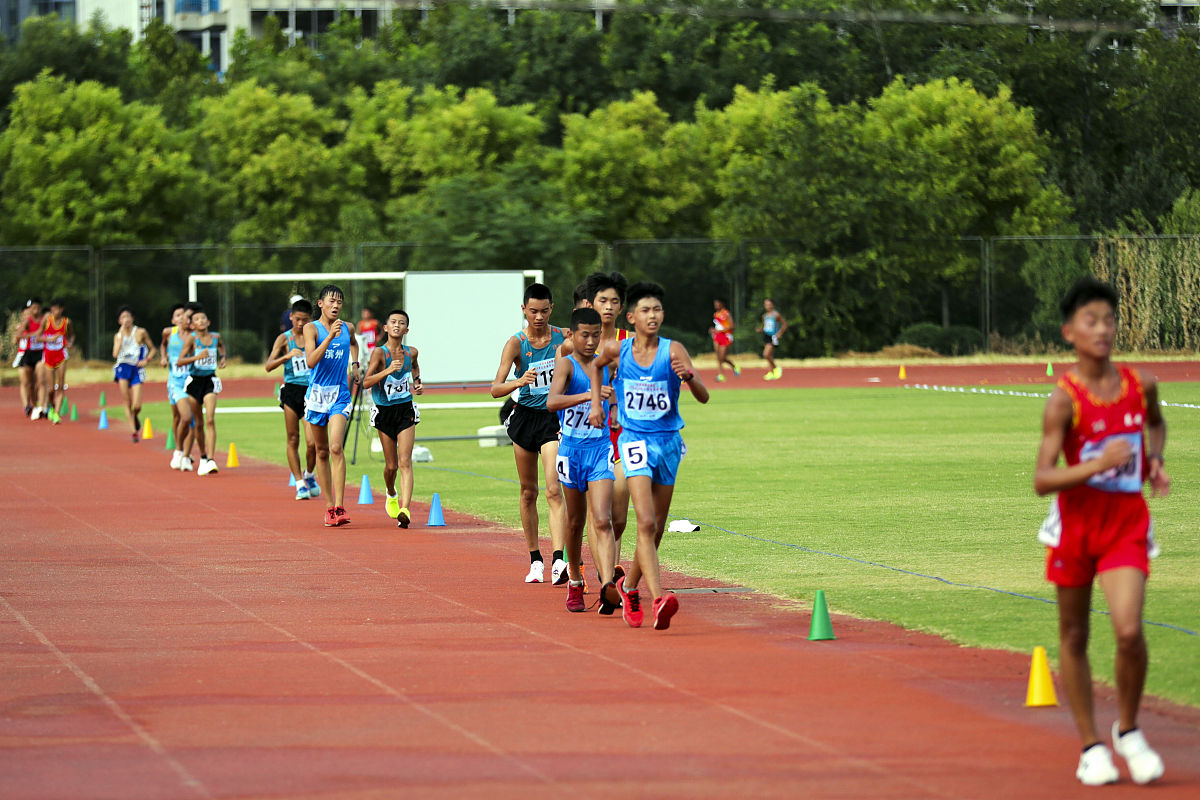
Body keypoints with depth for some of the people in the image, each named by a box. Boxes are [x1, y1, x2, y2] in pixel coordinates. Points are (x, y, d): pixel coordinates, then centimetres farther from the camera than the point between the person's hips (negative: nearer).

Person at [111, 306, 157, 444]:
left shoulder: (140, 332, 1)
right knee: (127, 403, -3)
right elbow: (115, 354, -9)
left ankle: (135, 418, 26)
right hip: (123, 369, 1)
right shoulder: (118, 335, 6)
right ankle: (133, 430, 5)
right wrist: (121, 335, -9)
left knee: (137, 406, -9)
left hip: (136, 370, -1)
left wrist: (146, 360, -8)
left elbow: (152, 349, 10)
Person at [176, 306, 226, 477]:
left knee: (210, 420, -15)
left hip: (210, 381, 1)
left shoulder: (215, 336, 3)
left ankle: (211, 460, -22)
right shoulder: (191, 338, -7)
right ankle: (202, 457, 29)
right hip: (194, 381, -1)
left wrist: (222, 358, 12)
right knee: (198, 423, 9)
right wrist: (197, 357, -26)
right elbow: (179, 361, -14)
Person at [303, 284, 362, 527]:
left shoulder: (347, 328, 6)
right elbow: (311, 361, -19)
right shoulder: (312, 329, -4)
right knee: (322, 451, 8)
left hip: (340, 395, 0)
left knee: (336, 448, -16)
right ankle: (329, 506, 19)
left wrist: (354, 365, 20)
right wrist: (330, 336, -24)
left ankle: (340, 507, -21)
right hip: (317, 393, 0)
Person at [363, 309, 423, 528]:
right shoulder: (379, 352, -11)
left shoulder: (411, 352, 1)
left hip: (406, 411, 1)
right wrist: (387, 371, -32)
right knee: (391, 465, 9)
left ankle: (404, 510, -23)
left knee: (405, 462, -13)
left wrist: (417, 383, 10)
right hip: (384, 412, -1)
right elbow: (366, 382, -20)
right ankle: (391, 495, 41)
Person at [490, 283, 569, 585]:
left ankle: (559, 562, -25)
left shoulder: (564, 338, -5)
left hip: (554, 419, -1)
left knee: (554, 491, -15)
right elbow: (496, 388, -17)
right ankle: (535, 560, 23)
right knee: (528, 492, 11)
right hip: (525, 418, 1)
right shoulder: (516, 344, -8)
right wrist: (519, 382, -36)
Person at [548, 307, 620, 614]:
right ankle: (575, 583, 32)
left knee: (602, 522, -13)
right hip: (572, 451, -1)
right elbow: (551, 401, -28)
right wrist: (588, 395, -39)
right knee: (576, 522, 13)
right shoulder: (566, 364, -8)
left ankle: (607, 587, -25)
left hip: (601, 450, 1)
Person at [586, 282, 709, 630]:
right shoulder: (618, 350, -3)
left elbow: (703, 396, -17)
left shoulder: (673, 351, -8)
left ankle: (629, 587, 36)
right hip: (635, 441, -1)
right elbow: (595, 365, 22)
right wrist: (596, 402, 13)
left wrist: (689, 376, -36)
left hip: (668, 441, 1)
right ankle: (658, 599, -28)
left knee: (656, 528, 12)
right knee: (646, 523, -19)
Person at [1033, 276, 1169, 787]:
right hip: (1077, 521, -1)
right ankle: (1091, 745, 22)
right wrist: (1097, 464, -30)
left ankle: (1128, 730, 8)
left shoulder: (1141, 385, -2)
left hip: (1127, 521, 1)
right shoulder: (1064, 400, -14)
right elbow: (1042, 480, -19)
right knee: (1074, 636, 8)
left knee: (1129, 630, -16)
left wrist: (1154, 461, 6)